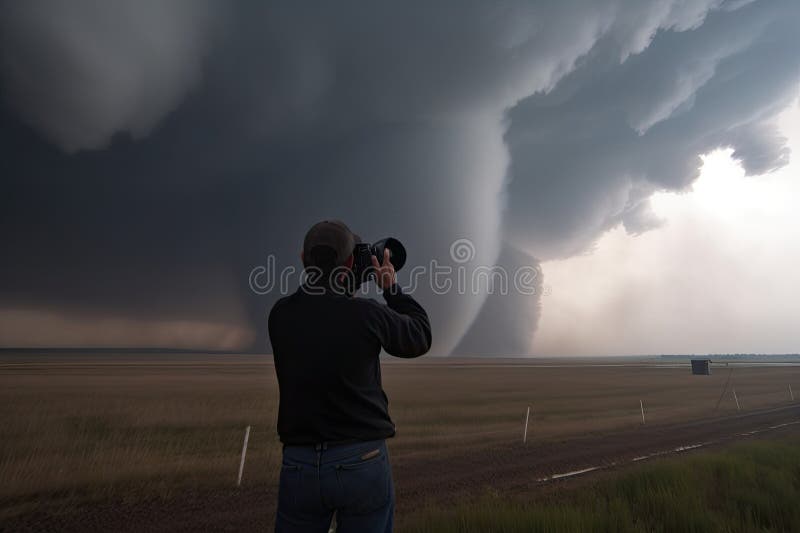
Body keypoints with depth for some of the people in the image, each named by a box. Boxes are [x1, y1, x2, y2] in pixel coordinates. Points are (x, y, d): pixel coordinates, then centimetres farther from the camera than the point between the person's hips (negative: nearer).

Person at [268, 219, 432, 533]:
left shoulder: (280, 315, -6)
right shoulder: (367, 314, -16)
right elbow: (420, 338, 2)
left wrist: (339, 288, 13)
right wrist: (392, 288, 8)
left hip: (299, 465, 3)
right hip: (362, 462, -2)